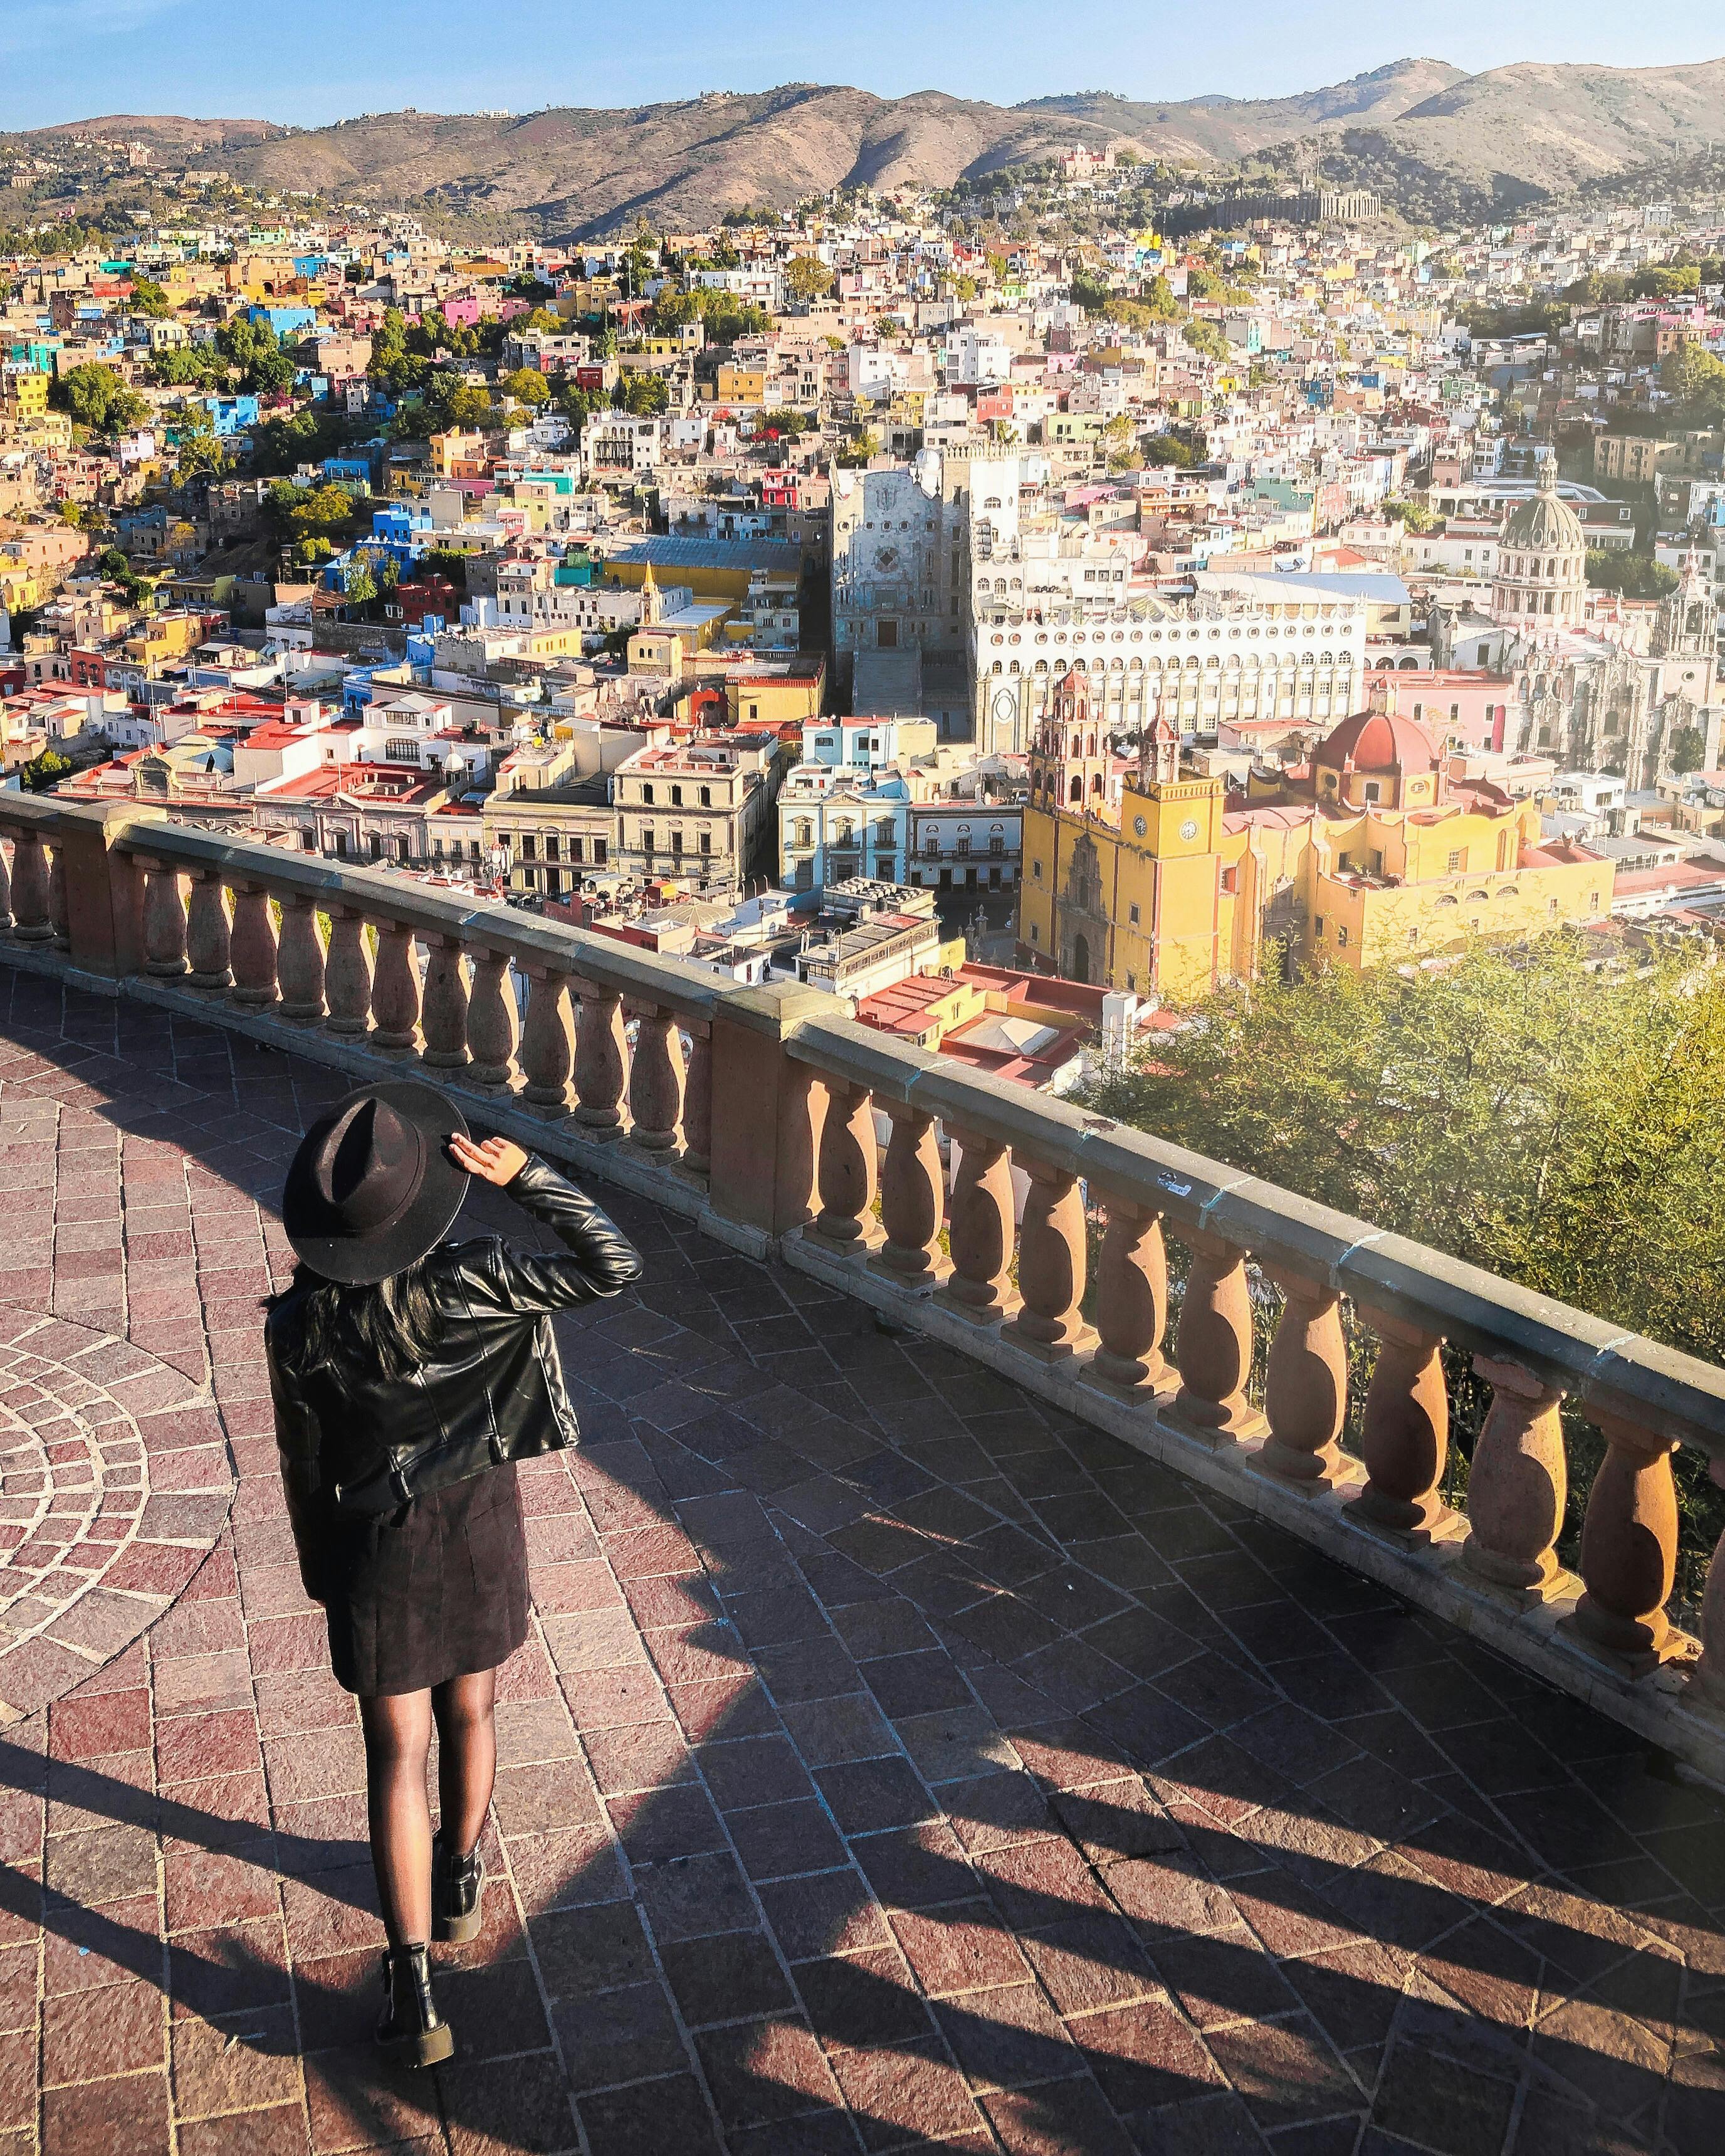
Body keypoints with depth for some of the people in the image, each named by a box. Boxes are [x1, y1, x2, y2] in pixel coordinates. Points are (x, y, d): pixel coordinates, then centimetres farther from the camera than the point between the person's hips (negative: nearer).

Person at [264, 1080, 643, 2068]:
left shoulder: (298, 1326, -18)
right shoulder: (469, 1286, -23)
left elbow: (303, 1465, -5)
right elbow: (615, 1265, -22)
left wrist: (319, 1570, 11)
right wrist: (527, 1175, -23)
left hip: (374, 1545, 0)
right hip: (478, 1525, 1)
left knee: (399, 1754, 9)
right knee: (470, 1711, 24)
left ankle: (415, 1988, 9)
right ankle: (460, 1883, 47)